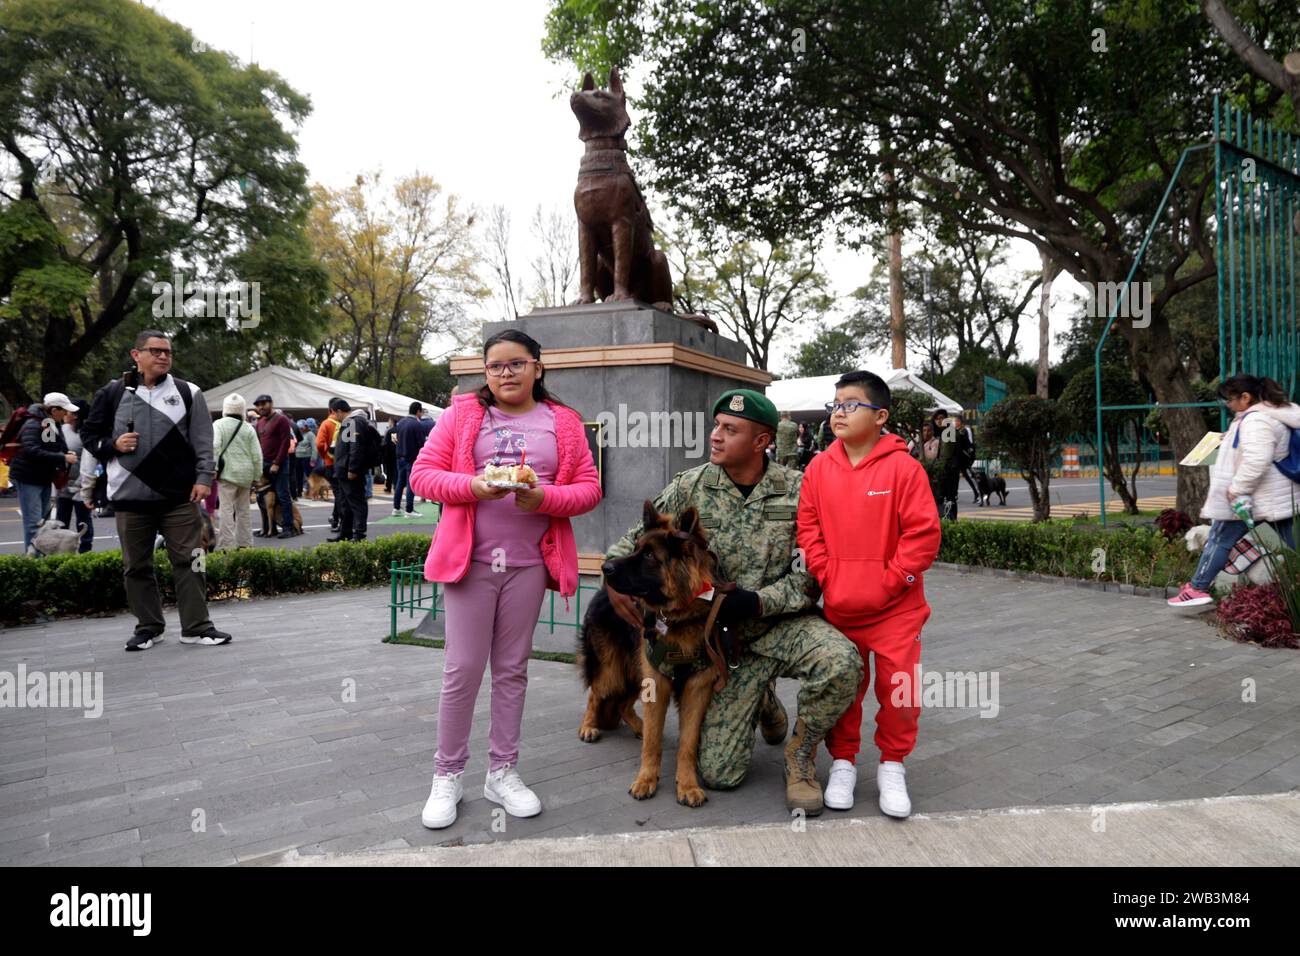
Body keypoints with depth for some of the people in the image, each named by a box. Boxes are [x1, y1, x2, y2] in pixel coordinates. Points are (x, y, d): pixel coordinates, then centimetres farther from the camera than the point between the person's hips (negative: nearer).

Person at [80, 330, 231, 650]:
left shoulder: (188, 393, 5)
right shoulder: (112, 393, 7)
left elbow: (203, 442, 2)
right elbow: (89, 434, 14)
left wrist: (203, 477, -7)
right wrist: (112, 445, -6)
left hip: (180, 496, -1)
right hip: (130, 497, 1)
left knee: (188, 561, 0)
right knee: (137, 566, 9)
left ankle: (196, 627, 7)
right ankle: (148, 627, 22)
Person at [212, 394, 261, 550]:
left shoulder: (219, 424, -3)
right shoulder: (249, 428, 6)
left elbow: (215, 446, -15)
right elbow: (257, 454, 4)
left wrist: (213, 469, -11)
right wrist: (256, 476, 10)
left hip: (228, 472, -4)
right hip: (246, 473, 4)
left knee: (227, 509, -4)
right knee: (243, 509, 14)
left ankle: (227, 545, -8)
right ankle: (245, 543, 19)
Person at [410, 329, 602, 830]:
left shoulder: (563, 422, 6)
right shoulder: (462, 413, 3)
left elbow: (589, 488, 3)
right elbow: (423, 473, -1)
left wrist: (545, 498, -16)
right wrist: (471, 486, -18)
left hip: (529, 562, 2)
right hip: (470, 558, -1)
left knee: (512, 668, 10)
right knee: (462, 668, 1)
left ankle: (502, 771, 23)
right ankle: (447, 775, 16)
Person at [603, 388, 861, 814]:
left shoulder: (796, 488, -7)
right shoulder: (690, 486, -4)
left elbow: (811, 574, -7)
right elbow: (637, 537, 4)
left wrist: (757, 601, -20)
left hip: (788, 622, -1)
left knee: (842, 662, -36)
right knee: (718, 773, -6)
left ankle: (800, 755, -4)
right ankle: (761, 703, 29)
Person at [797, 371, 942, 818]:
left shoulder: (903, 467, -9)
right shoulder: (819, 467, 2)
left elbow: (923, 534, -10)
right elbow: (808, 529, 5)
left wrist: (889, 581, -12)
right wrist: (826, 577, -4)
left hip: (896, 608, -3)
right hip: (838, 608, 3)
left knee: (899, 689, 1)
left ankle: (892, 765, 22)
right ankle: (843, 762, 27)